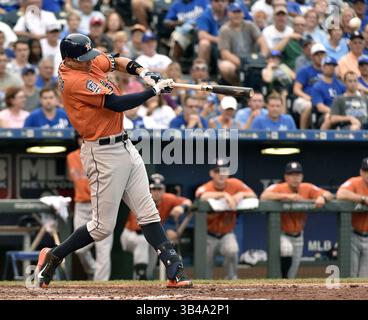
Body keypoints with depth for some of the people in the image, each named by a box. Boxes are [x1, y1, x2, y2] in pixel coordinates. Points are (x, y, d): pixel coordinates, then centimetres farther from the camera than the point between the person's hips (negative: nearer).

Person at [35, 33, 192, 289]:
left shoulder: (91, 63, 6)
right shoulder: (74, 80, -21)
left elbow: (118, 62, 25)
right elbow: (117, 104, -24)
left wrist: (141, 72, 5)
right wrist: (155, 90, -16)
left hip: (124, 146, 9)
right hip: (103, 154, -9)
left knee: (148, 212, 3)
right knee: (103, 227, -3)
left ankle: (174, 268, 0)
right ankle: (53, 257, 15)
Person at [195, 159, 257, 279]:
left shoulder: (234, 184, -6)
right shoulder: (205, 187, -17)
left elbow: (253, 196, -7)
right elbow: (203, 196, -42)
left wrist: (241, 194, -28)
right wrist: (225, 195, -47)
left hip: (227, 234, 1)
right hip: (209, 236, -1)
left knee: (232, 251, -29)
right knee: (205, 269, 3)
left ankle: (232, 281, -9)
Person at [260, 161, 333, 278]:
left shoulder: (307, 188, -5)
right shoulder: (278, 188, -16)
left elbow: (329, 195, -10)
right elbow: (264, 197, -36)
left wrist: (322, 197, -35)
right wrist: (288, 196, -41)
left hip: (297, 237, 5)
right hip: (281, 234, -5)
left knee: (291, 276, 10)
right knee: (287, 249, -37)